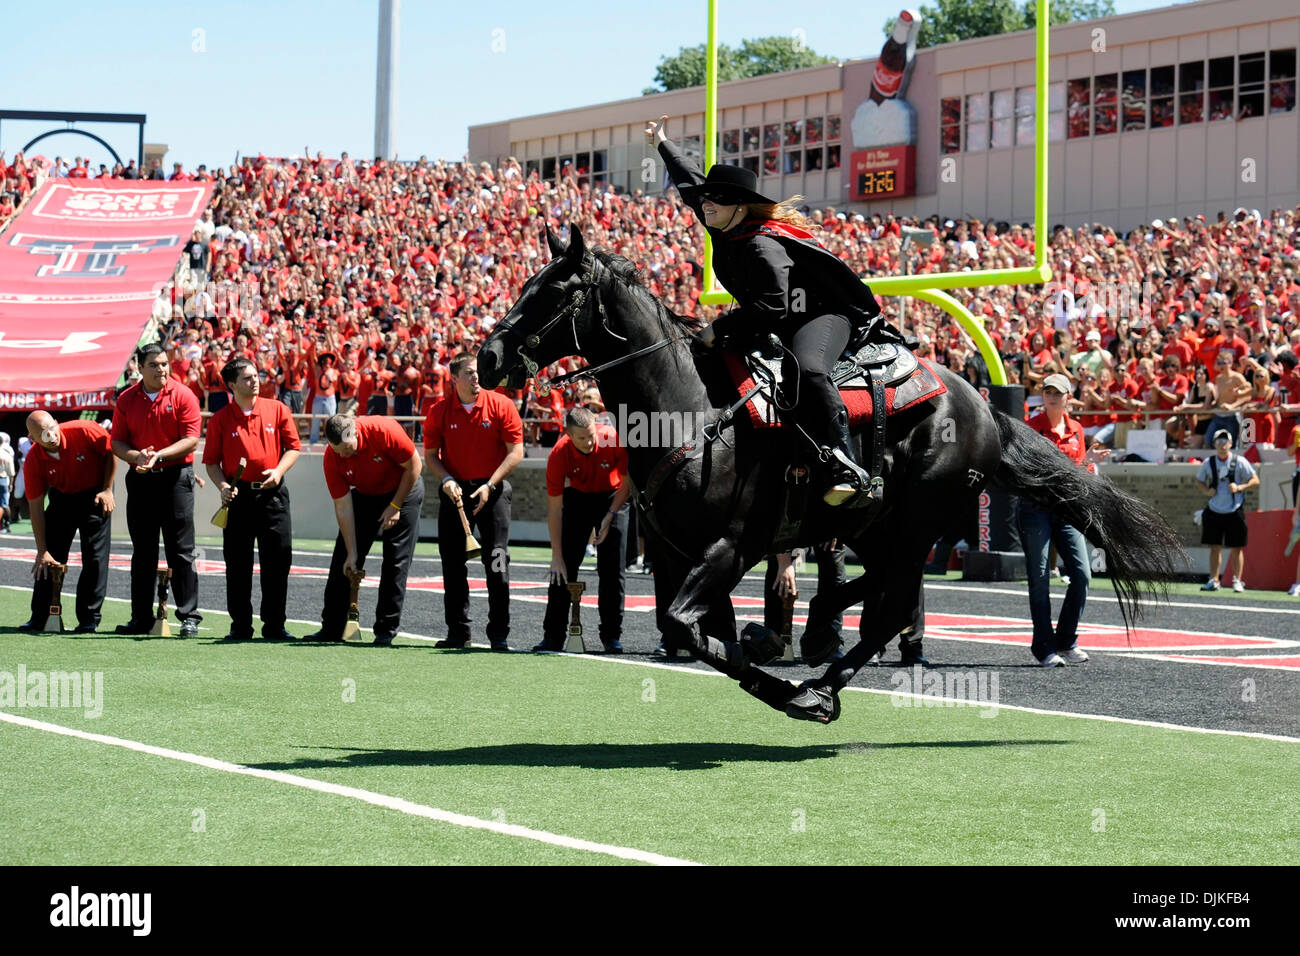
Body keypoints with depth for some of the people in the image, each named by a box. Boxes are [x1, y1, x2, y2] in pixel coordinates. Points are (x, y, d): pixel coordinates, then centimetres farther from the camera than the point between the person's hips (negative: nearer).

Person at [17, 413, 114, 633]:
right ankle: (38, 619, 9)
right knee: (48, 559, 0)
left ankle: (89, 619, -3)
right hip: (61, 497, 2)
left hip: (94, 495, -2)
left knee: (95, 557, -9)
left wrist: (107, 490, -14)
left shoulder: (85, 431, -27)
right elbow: (36, 508, -15)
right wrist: (42, 551, -17)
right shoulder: (33, 461, -19)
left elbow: (111, 452, -9)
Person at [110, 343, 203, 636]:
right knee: (142, 553, 9)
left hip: (176, 477, -4)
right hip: (140, 480, 4)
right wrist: (136, 456, -13)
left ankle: (189, 616, -1)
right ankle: (141, 617, 15)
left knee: (181, 551, -4)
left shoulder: (183, 396, -4)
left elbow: (191, 440, -9)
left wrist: (158, 456, -20)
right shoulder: (126, 400, 7)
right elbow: (117, 442, 7)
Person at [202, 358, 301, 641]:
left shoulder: (277, 409, 5)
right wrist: (223, 486, -10)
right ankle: (240, 625, 10)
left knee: (278, 559, -2)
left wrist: (279, 471, -8)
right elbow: (211, 461, 5)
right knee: (237, 564, 1)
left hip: (272, 493, 1)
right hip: (238, 497, -1)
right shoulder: (220, 419, 2)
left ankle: (274, 625, 6)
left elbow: (293, 447, 8)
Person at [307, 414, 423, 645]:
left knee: (396, 563, -8)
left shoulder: (384, 431, -32)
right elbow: (343, 508, -17)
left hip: (404, 491, -3)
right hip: (364, 496, 3)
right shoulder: (332, 459, -22)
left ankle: (386, 630, -1)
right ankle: (331, 628, 7)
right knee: (342, 561, -1)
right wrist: (352, 554, -18)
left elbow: (414, 466, -18)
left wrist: (395, 507, -16)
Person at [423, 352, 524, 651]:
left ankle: (499, 634, 0)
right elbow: (430, 455, 6)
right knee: (452, 564, 3)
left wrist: (489, 486, -13)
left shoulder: (501, 405, -7)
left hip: (492, 489, -2)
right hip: (455, 491, 2)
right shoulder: (439, 412, -2)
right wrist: (446, 480, -12)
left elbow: (516, 452, -6)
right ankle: (458, 631, 13)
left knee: (497, 563, -6)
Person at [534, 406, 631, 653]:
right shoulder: (559, 454, -27)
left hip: (613, 497, 0)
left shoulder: (615, 440, -29)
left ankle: (612, 635, 0)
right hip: (577, 498, 1)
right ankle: (553, 636, 1)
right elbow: (554, 510, -22)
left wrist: (610, 516, -18)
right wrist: (556, 556, -24)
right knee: (563, 567, -6)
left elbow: (627, 482, -11)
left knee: (613, 568, -8)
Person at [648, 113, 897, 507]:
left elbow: (771, 308, -33)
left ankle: (847, 468, -41)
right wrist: (662, 142, 27)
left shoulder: (761, 246, -25)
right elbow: (691, 181, 17)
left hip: (826, 316, -11)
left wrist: (719, 328, -30)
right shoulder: (724, 230, 1)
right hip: (777, 325, 11)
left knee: (807, 369, -39)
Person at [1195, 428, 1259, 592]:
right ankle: (1214, 580, 10)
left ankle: (1237, 581, 10)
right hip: (1214, 511, 2)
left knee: (1237, 548, 1)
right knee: (1215, 547, 5)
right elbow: (1199, 480, 17)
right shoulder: (1209, 463, 3)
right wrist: (1207, 490, -3)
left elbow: (1255, 481, -2)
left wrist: (1240, 487, -18)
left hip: (1234, 512, -2)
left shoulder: (1240, 462, -5)